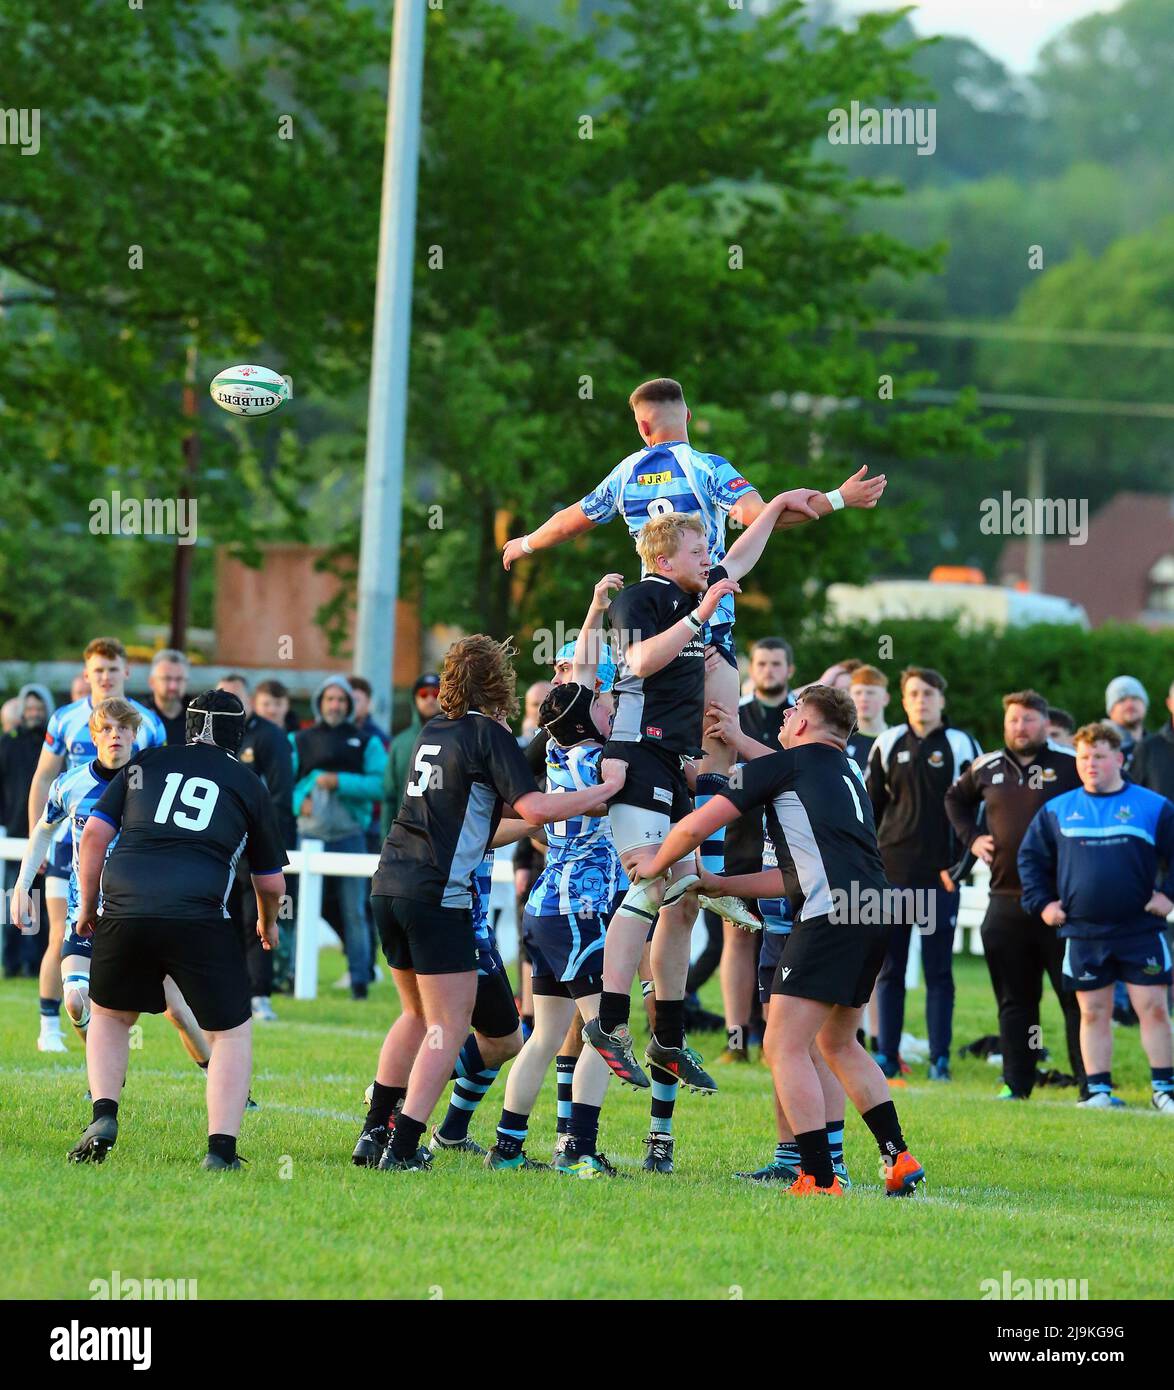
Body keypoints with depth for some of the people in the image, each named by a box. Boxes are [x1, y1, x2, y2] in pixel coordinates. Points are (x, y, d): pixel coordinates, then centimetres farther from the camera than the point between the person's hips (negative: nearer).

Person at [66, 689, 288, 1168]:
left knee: (109, 1015, 26)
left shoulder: (144, 765, 19)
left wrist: (88, 904, 21)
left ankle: (103, 1115, 7)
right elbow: (272, 882, 22)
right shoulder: (249, 786, 16)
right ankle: (221, 1150, -1)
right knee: (232, 1032, 11)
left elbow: (94, 833, 11)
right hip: (198, 918, -2)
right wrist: (268, 924, 42)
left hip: (124, 911, 2)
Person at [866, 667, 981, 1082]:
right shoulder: (887, 744, 8)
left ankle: (940, 1059, 4)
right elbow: (870, 806, 13)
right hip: (891, 872, 3)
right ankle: (886, 1056, 10)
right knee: (888, 969, 5)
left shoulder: (961, 747, 0)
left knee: (939, 971, 0)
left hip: (940, 876, -3)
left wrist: (960, 864, -7)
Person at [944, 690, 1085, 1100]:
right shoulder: (986, 768, 10)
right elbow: (955, 799, 29)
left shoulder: (1071, 766, -2)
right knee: (1014, 999, 8)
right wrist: (970, 837, 14)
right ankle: (1016, 1083, 14)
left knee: (1077, 996, -3)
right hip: (1006, 900, 4)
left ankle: (1091, 1082, -1)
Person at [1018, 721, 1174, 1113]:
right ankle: (1099, 1091, 12)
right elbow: (1031, 857, 16)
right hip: (1083, 933, 2)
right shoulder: (1057, 810, 8)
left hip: (1140, 931, -2)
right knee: (1093, 1012, 6)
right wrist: (1042, 902, 8)